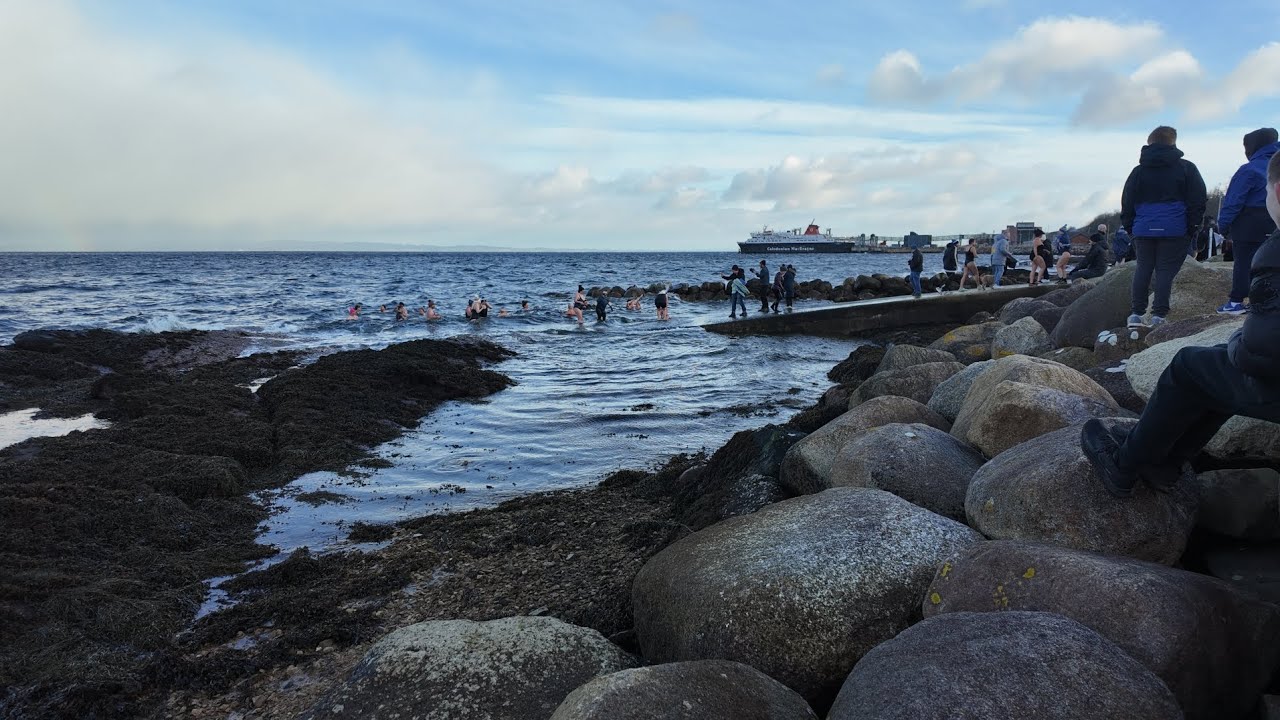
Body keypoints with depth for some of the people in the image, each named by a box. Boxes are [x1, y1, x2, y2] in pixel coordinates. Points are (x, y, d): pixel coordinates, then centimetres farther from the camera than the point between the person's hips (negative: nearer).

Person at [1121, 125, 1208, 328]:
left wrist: (1129, 226, 15)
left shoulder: (1139, 171, 8)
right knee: (1166, 270, 0)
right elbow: (1198, 200, 0)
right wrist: (1192, 226, 6)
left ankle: (1136, 313, 6)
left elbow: (1127, 202, 9)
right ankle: (1159, 315, -3)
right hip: (1174, 230, -2)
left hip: (1143, 230, 3)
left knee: (1143, 268, 10)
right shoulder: (1186, 168, 1)